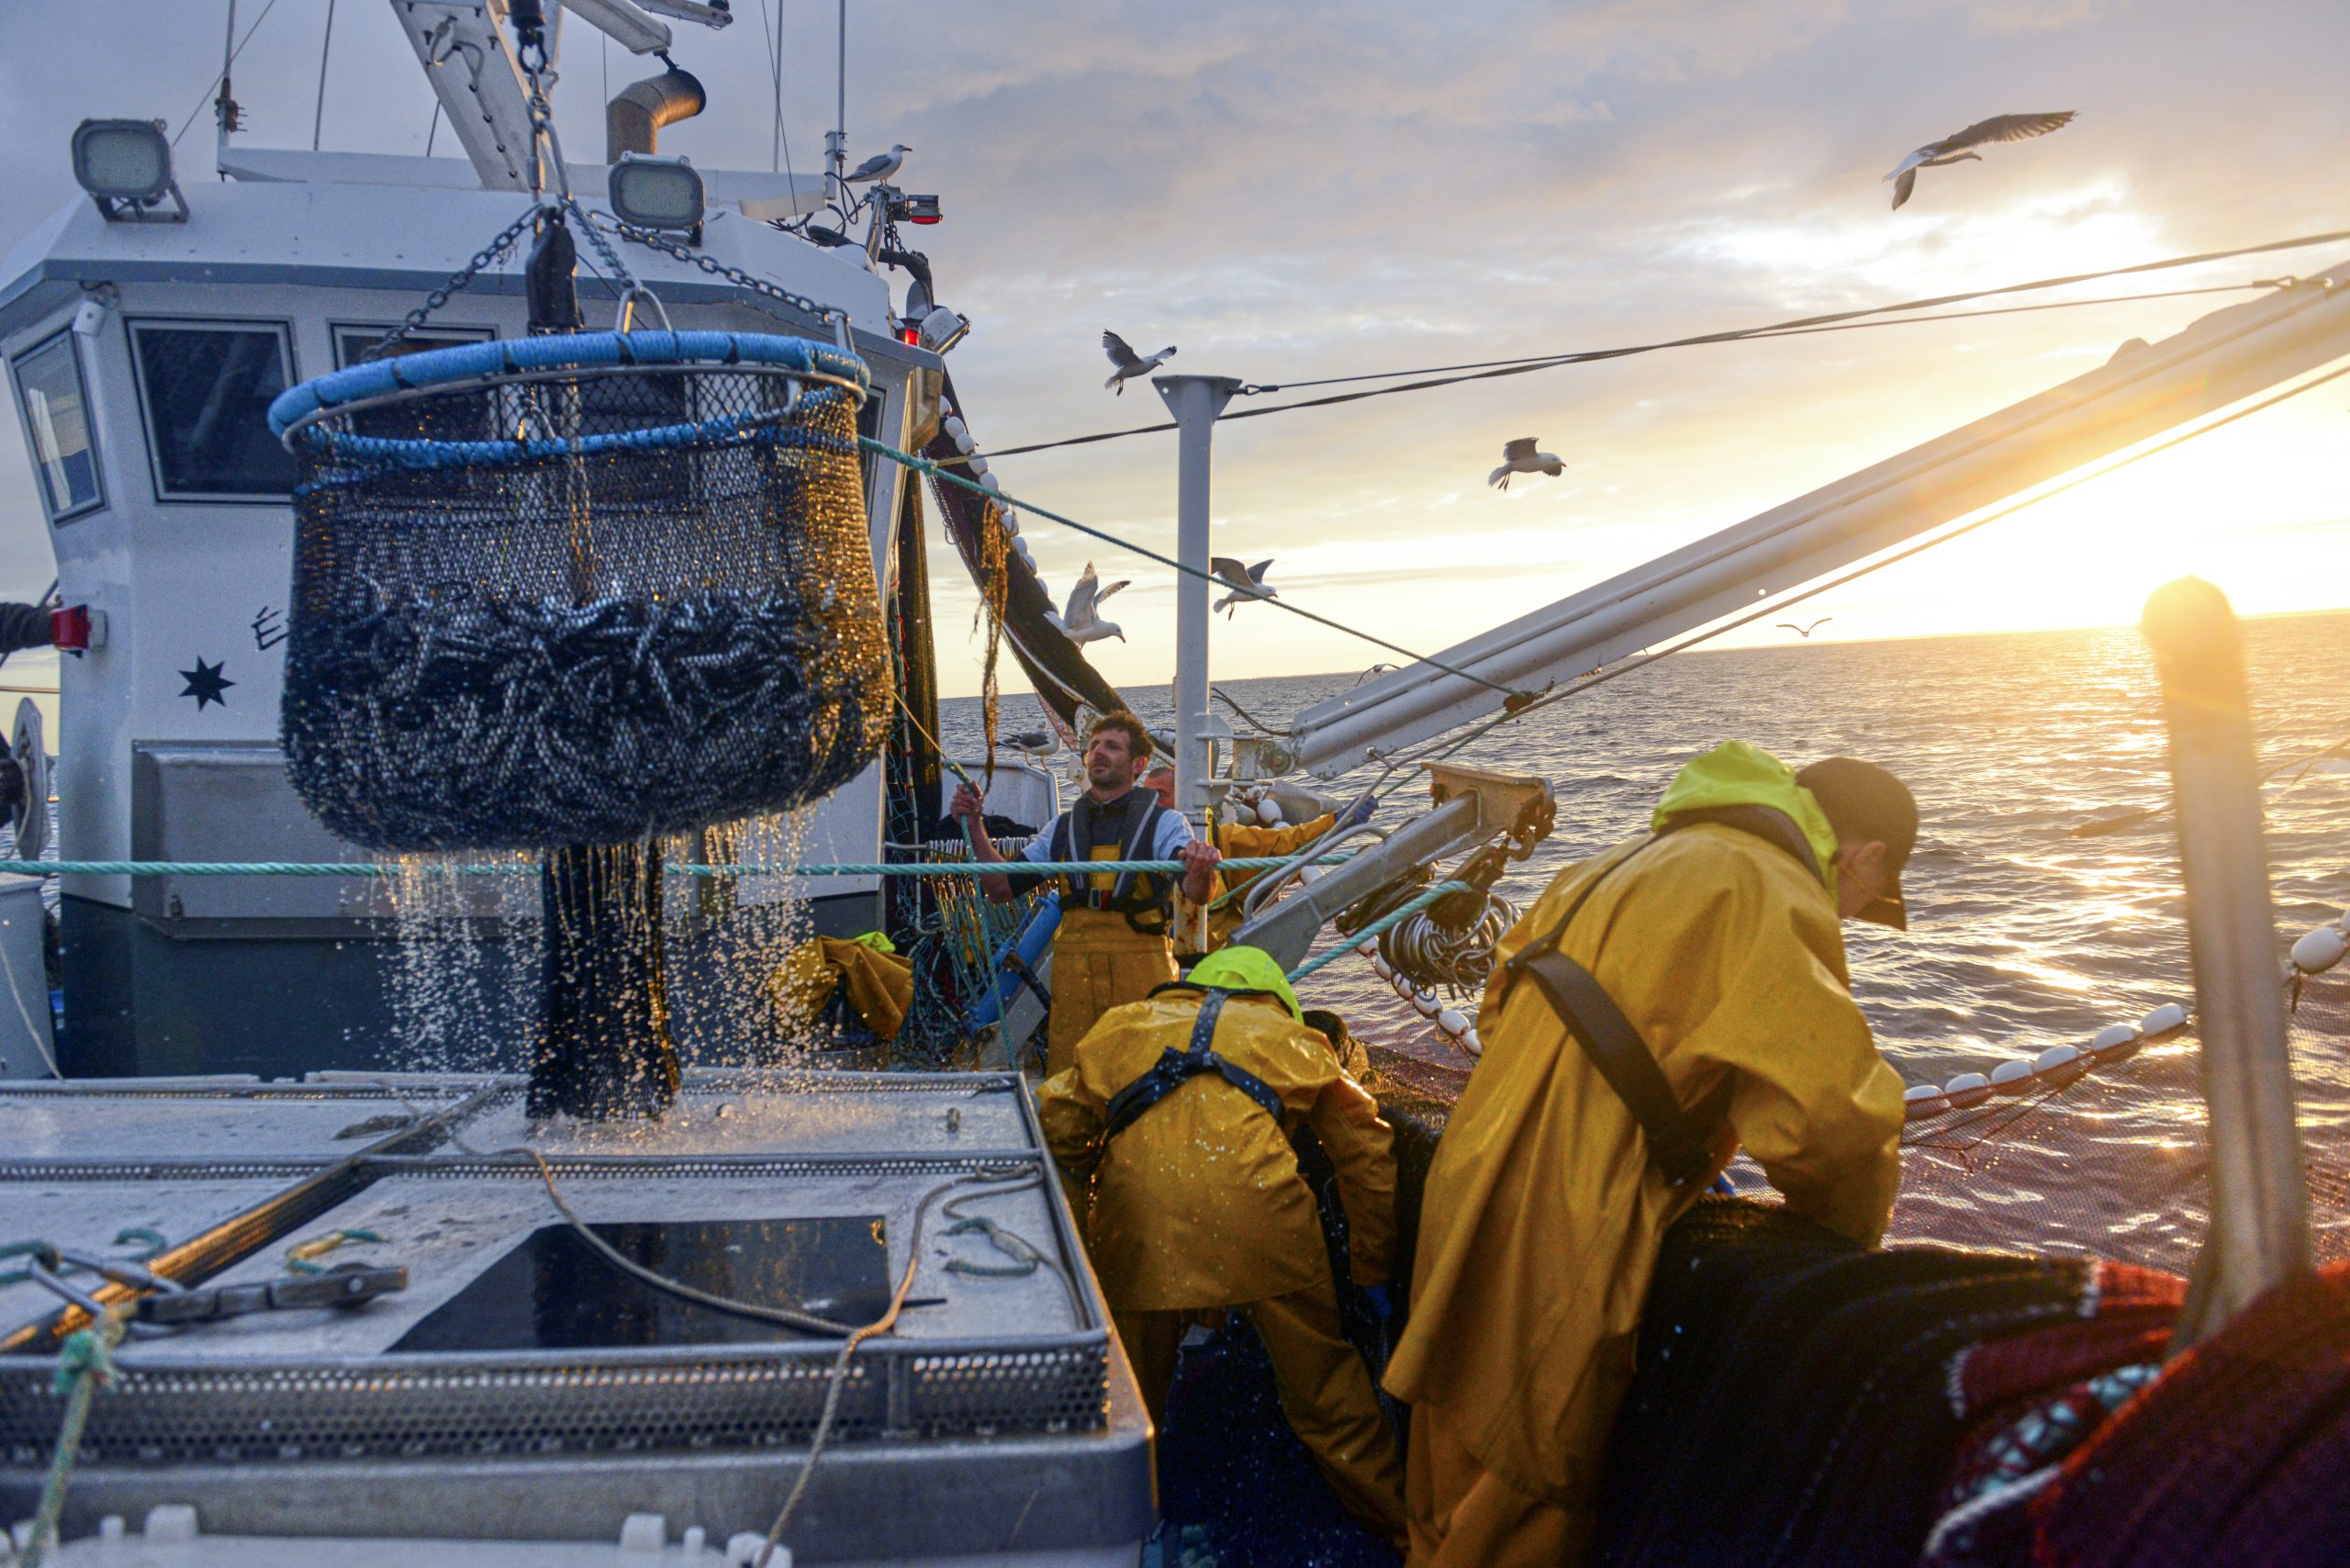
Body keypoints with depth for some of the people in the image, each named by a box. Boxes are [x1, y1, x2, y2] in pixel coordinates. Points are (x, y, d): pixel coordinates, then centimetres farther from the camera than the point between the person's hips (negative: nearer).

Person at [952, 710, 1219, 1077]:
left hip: (1141, 971, -3)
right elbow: (1001, 887, 15)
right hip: (1072, 973, 3)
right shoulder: (1063, 828, 16)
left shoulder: (1163, 823, 4)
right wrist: (976, 827, 5)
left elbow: (1197, 893, -14)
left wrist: (1201, 868, -37)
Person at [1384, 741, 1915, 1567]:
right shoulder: (1769, 893, -13)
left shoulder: (1625, 866, 16)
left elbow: (1502, 1006, 25)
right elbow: (1825, 1109, -22)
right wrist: (1849, 1237, -2)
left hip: (1469, 1201, 9)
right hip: (1556, 1255, -9)